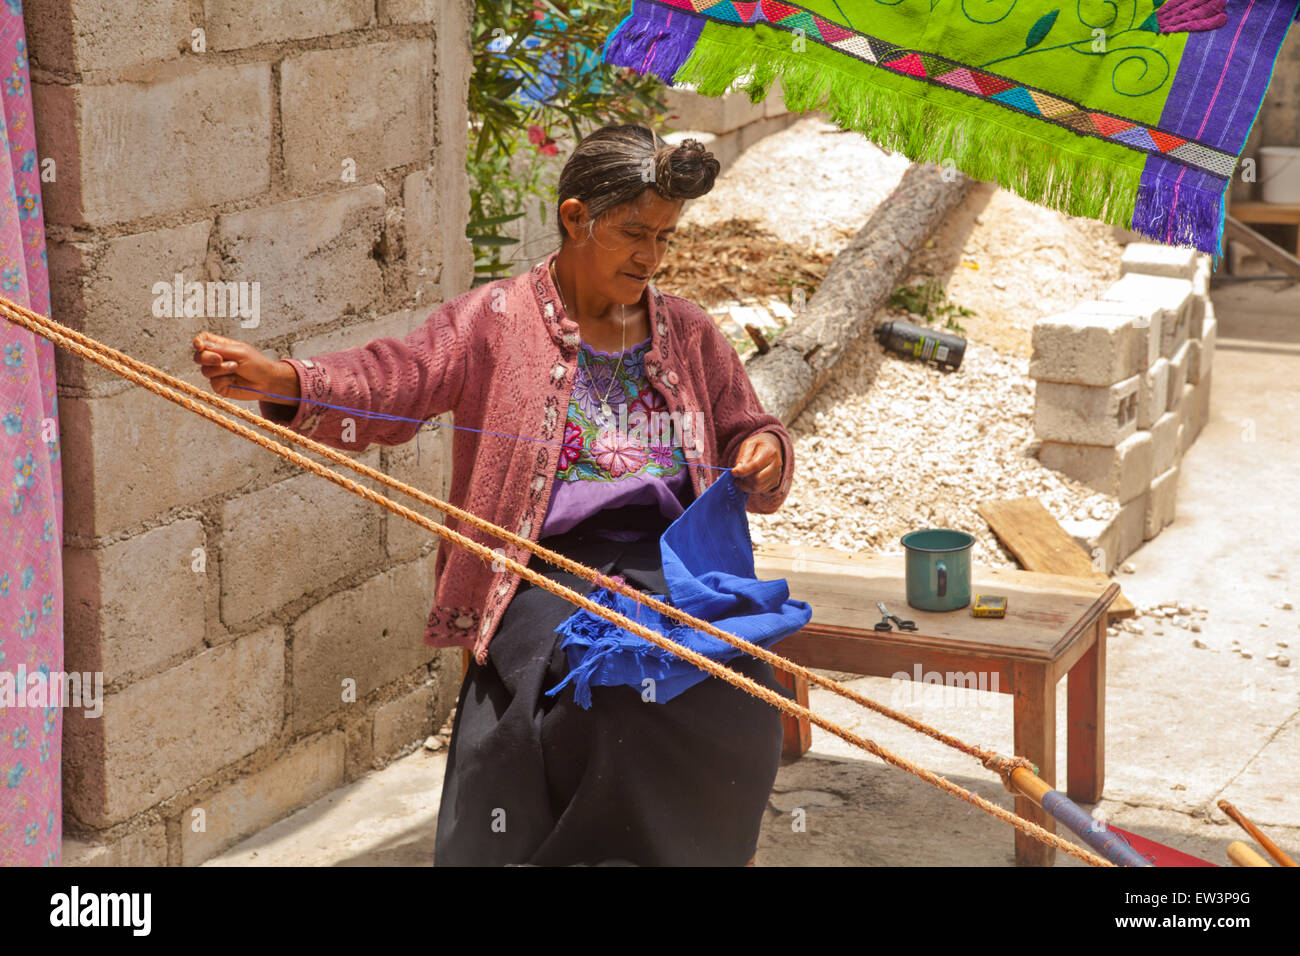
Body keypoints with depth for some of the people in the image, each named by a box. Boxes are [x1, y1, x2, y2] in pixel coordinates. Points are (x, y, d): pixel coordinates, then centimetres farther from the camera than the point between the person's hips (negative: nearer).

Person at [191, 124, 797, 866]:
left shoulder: (690, 335, 18)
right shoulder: (495, 323, 4)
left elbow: (750, 436, 24)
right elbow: (394, 383, -11)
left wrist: (766, 457, -2)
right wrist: (282, 381, -29)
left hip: (675, 568, 4)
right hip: (546, 575, -3)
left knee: (742, 707, -23)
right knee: (620, 695, -31)